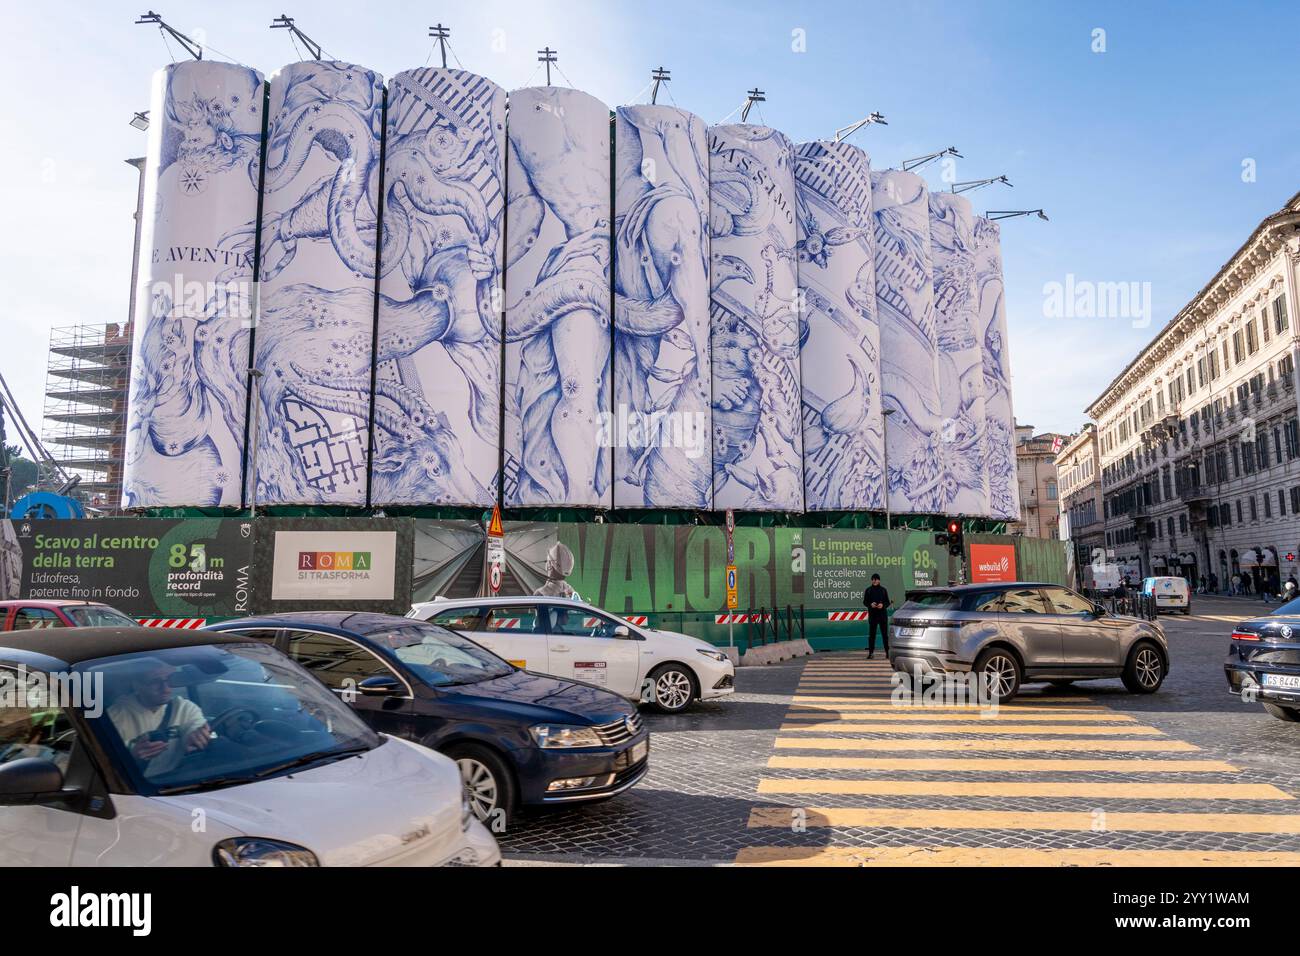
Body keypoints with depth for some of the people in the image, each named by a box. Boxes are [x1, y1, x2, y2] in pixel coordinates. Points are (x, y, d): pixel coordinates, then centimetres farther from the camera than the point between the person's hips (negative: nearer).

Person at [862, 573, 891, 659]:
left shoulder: (883, 590, 9)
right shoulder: (868, 590, 8)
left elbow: (888, 602, 9)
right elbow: (865, 601, 8)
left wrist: (883, 605, -12)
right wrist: (870, 604, -13)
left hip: (883, 614, 0)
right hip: (872, 614, 0)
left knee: (885, 633, 0)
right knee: (871, 634, -1)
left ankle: (887, 651, 3)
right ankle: (871, 652, 2)